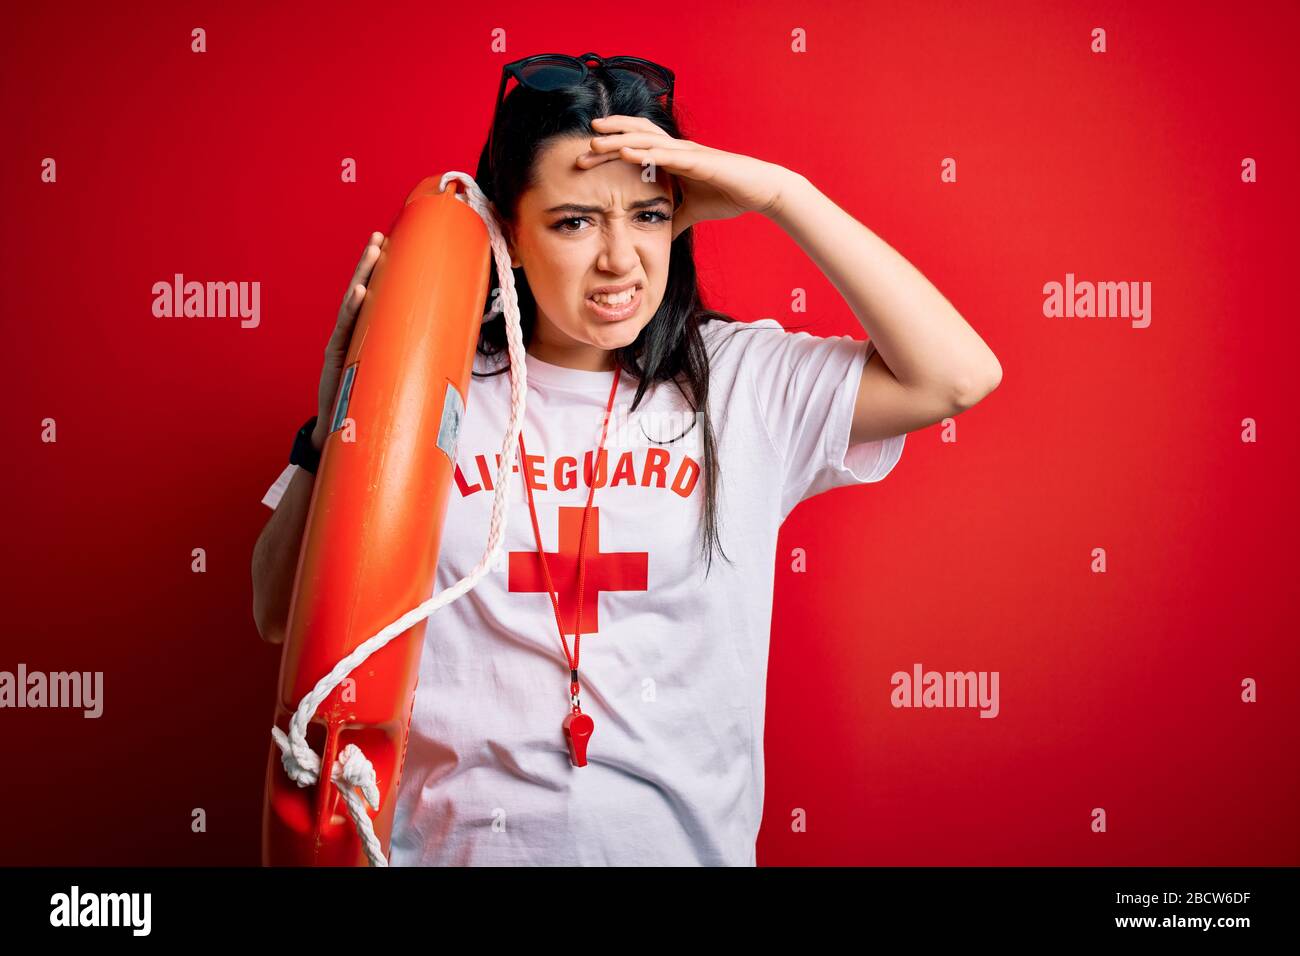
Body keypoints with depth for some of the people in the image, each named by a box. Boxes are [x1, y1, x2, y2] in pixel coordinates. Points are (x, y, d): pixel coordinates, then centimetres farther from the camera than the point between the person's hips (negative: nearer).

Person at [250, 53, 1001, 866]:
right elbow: (281, 616, -3)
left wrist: (780, 192, -12)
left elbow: (958, 374, -13)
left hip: (684, 841, 1)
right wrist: (338, 410, -18)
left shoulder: (741, 380, -1)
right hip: (457, 839, 0)